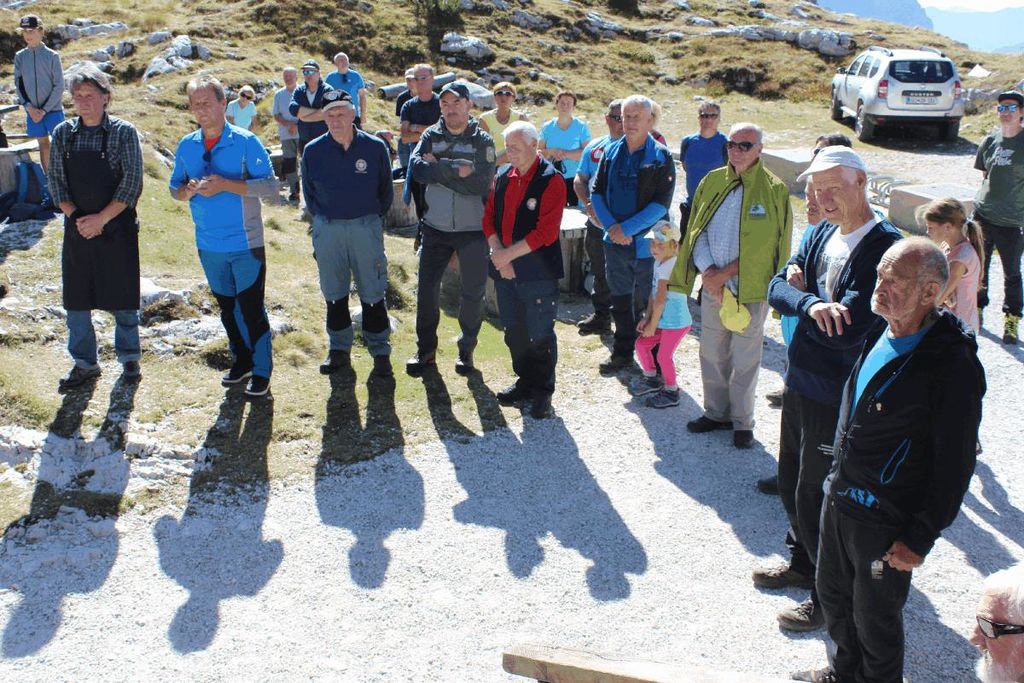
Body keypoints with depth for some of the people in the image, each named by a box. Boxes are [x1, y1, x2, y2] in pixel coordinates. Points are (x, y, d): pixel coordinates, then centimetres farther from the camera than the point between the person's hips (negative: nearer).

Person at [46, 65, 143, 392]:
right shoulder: (63, 133, 4)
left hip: (117, 228, -3)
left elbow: (132, 182, -11)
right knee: (75, 301, 8)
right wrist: (76, 217, -10)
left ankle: (129, 358, 24)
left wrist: (101, 218, -15)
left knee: (122, 298, 6)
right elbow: (55, 180, 4)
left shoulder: (124, 132, -6)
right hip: (77, 228, 3)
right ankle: (84, 364, 21)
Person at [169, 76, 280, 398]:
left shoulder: (246, 141, -10)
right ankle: (242, 360, 34)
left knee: (251, 308, 0)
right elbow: (175, 188, 12)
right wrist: (190, 190, -12)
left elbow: (270, 185, -16)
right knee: (227, 307, 18)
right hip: (209, 245, 5)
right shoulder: (186, 145, 5)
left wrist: (226, 184, -24)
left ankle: (262, 371, 14)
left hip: (245, 243, -5)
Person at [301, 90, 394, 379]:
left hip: (366, 227, -2)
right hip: (327, 229, 2)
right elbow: (309, 192, 12)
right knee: (334, 294, 12)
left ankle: (380, 352, 14)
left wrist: (371, 217, 10)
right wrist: (325, 219, 11)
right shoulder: (313, 151, -2)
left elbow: (385, 190, 8)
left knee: (372, 295, 2)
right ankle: (339, 350, 25)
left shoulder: (375, 147, -5)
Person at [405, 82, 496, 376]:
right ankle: (425, 350, 21)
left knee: (473, 293, 6)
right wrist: (456, 170, -23)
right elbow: (416, 168, -17)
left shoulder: (482, 141, -5)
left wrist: (438, 168, -16)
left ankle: (466, 349, 25)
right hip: (435, 228, 2)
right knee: (426, 289, 6)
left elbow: (480, 184, -19)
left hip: (472, 230, -2)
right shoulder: (431, 136, 1)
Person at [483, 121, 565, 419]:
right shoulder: (503, 177, 9)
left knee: (540, 336, 2)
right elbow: (490, 218, 10)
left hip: (538, 271, -6)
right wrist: (497, 254, -6)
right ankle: (525, 382, 31)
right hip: (505, 270, 6)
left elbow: (546, 231, -18)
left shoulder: (550, 180, -11)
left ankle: (542, 392, 17)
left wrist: (508, 254, -17)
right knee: (514, 332, 15)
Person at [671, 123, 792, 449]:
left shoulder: (774, 190, -8)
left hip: (751, 290, -4)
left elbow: (765, 247, -12)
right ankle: (716, 412, 31)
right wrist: (707, 270, -11)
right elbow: (696, 231, 4)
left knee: (745, 361, 6)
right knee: (712, 354, 14)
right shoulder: (712, 181, 5)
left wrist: (724, 274, -14)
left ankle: (742, 422, 21)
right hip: (712, 286, 4)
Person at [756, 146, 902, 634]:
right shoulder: (823, 232, 5)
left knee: (817, 499, 3)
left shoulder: (883, 246, -21)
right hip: (800, 382, 8)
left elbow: (848, 330, -28)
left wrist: (802, 291, -15)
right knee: (792, 483, 22)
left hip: (837, 396, -8)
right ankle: (802, 564, 44)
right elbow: (778, 289, -3)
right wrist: (811, 304, -23)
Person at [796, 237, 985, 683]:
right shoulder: (881, 332, 0)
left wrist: (920, 540, -16)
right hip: (840, 496, 8)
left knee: (875, 617, 13)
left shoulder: (952, 365, -24)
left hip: (886, 520, -8)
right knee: (833, 595, 24)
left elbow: (955, 465, -20)